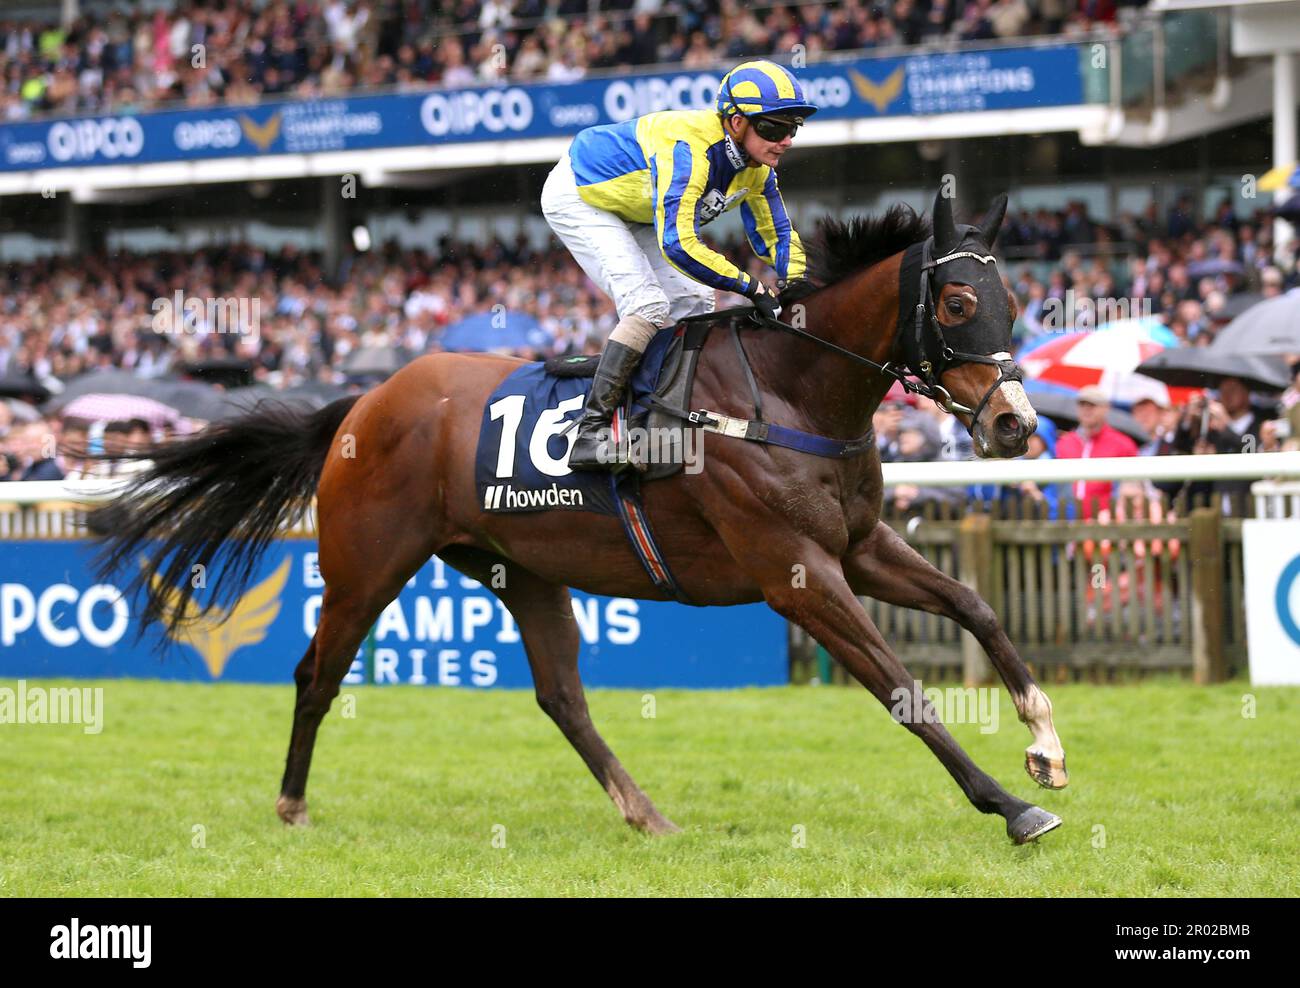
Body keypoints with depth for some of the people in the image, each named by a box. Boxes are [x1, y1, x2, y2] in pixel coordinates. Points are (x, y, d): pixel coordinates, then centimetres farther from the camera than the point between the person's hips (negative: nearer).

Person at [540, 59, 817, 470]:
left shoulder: (756, 166, -11)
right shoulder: (689, 148, -38)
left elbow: (777, 235, 1)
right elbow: (678, 244, -45)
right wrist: (752, 288, -42)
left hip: (632, 212, 9)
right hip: (577, 199, -9)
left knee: (693, 302, 5)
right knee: (649, 305, -22)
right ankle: (590, 432, -23)